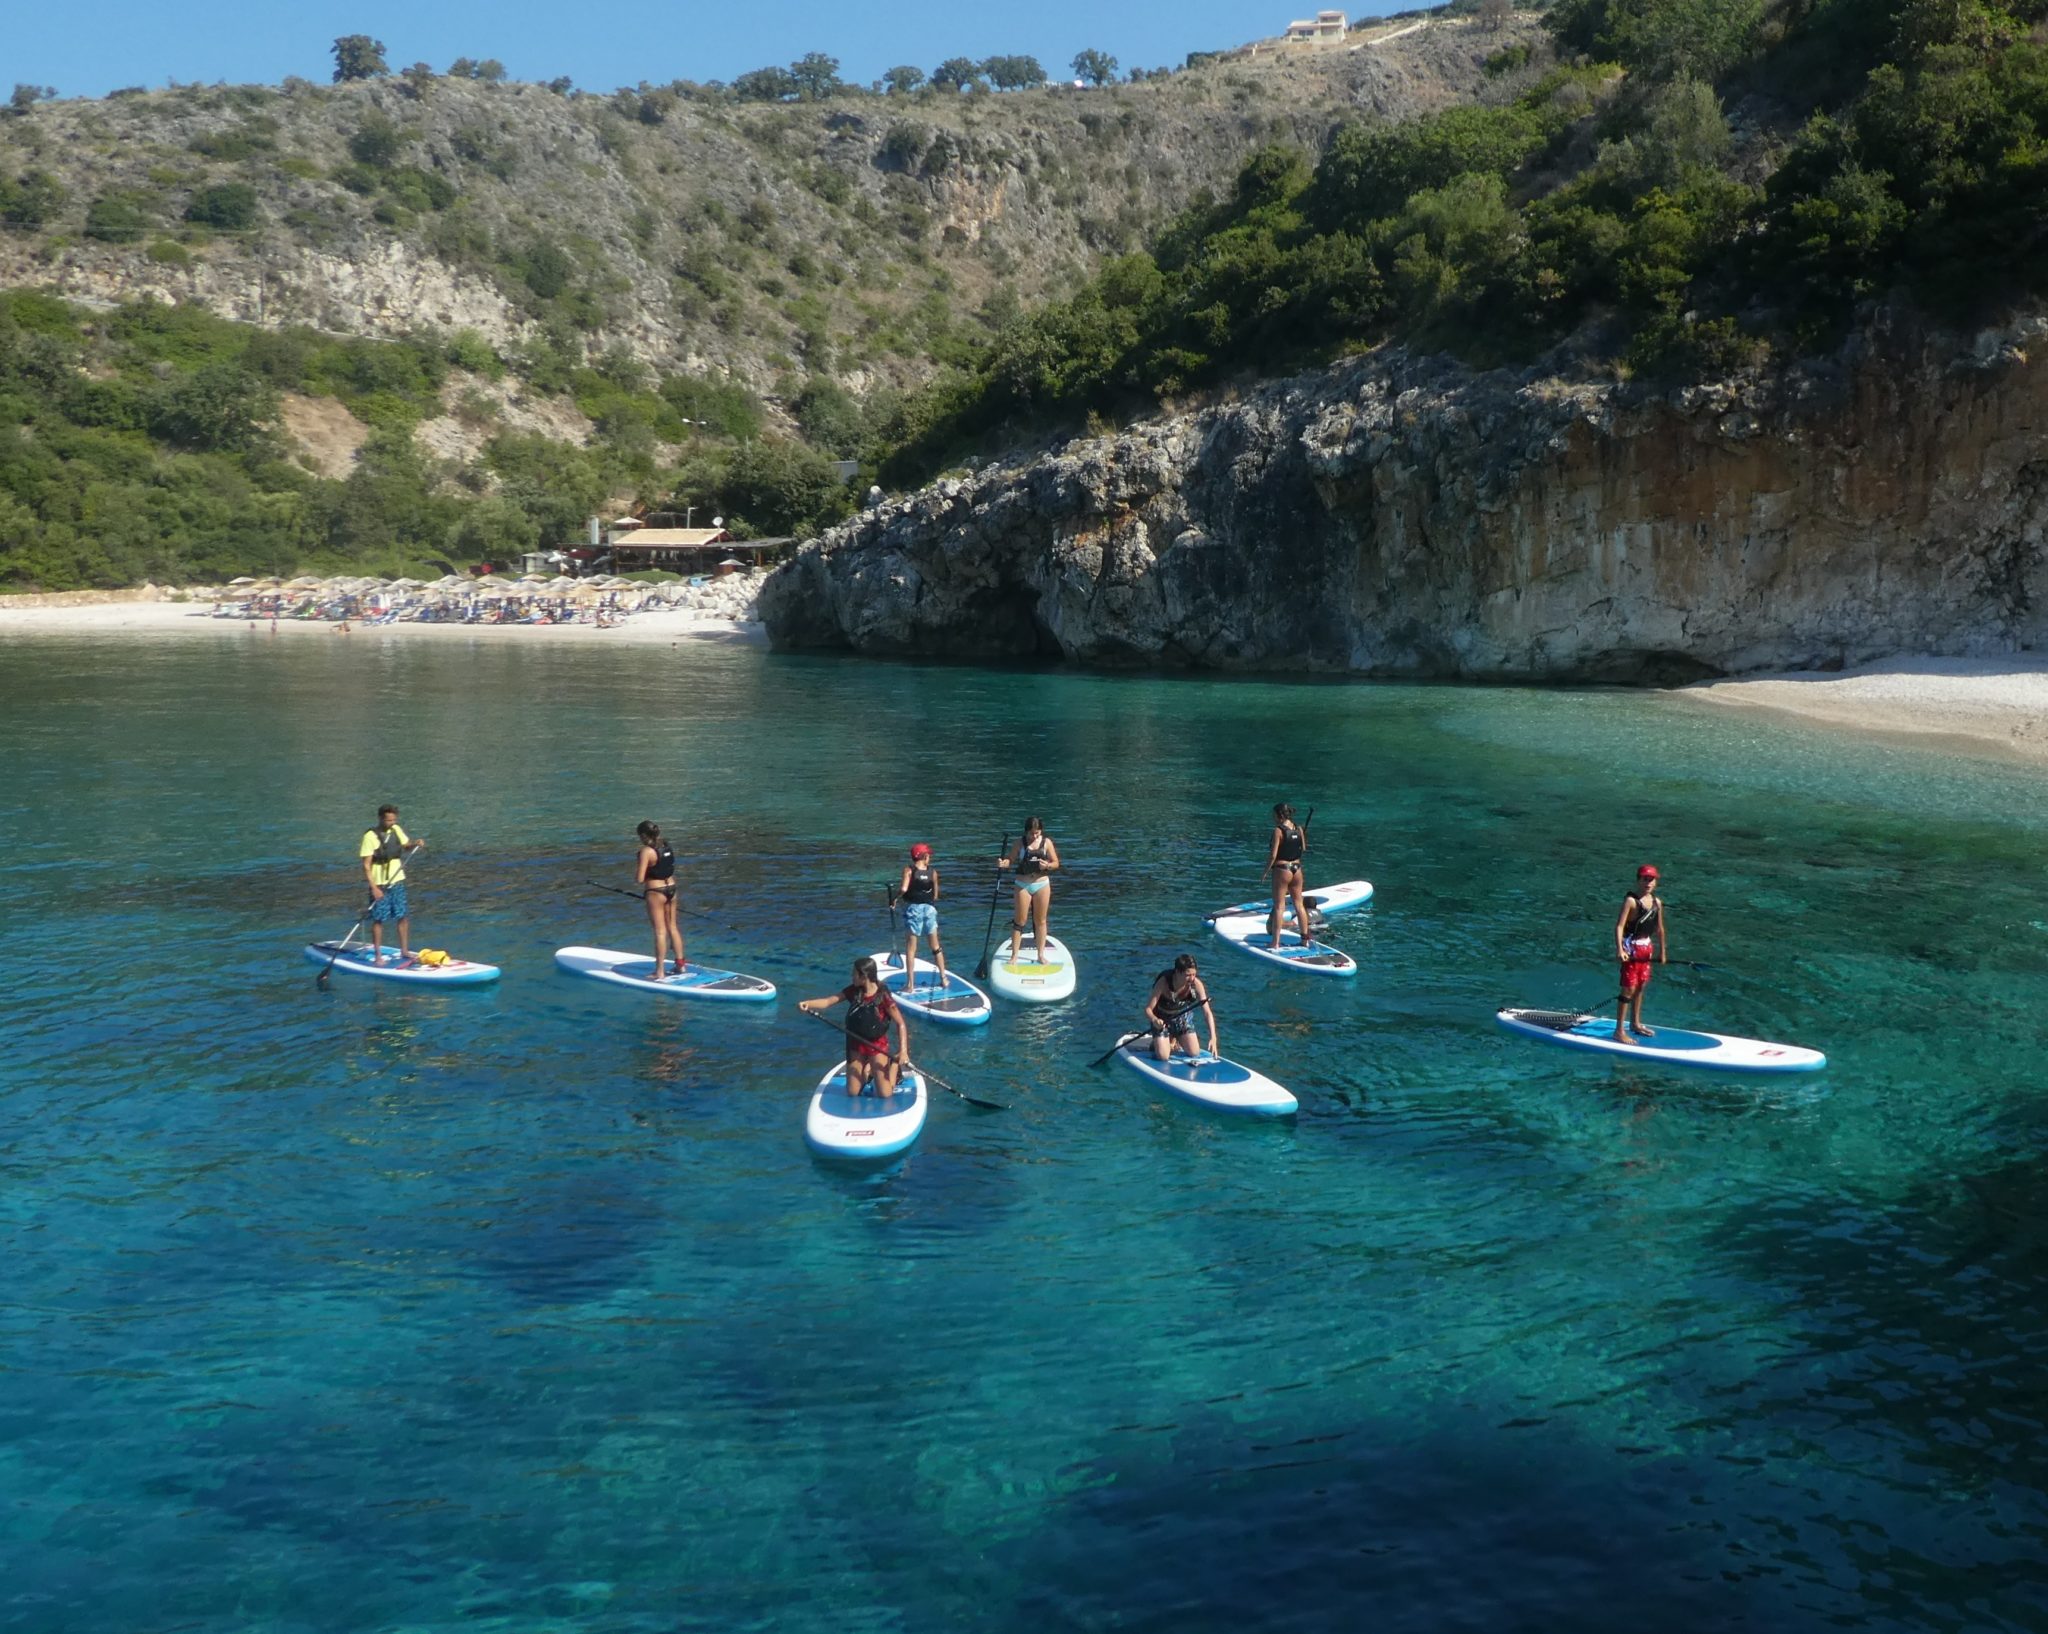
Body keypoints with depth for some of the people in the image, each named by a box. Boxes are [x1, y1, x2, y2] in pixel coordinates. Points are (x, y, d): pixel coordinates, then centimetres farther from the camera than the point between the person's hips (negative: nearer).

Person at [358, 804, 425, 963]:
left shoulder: (396, 830, 2)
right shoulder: (370, 836, -15)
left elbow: (406, 846, 19)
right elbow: (366, 865, -15)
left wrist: (416, 844, -5)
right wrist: (374, 887, -21)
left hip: (397, 881, 6)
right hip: (380, 884, -5)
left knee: (404, 917, 7)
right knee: (379, 920, 1)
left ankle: (404, 951, 18)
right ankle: (377, 955, 10)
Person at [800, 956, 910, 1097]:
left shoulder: (882, 997, -20)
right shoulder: (853, 991, -6)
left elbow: (901, 1024, -18)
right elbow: (828, 1002, -10)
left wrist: (903, 1050, -26)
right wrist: (808, 1004, -29)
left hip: (877, 1045, -4)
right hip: (856, 1044, 4)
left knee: (884, 1094, -5)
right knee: (853, 1093, 9)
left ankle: (894, 1064, 21)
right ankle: (868, 1069, 36)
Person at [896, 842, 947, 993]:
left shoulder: (909, 871, -7)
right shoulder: (933, 872, 0)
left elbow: (903, 889, -22)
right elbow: (935, 895, 2)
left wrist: (895, 896, -3)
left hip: (913, 908, -2)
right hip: (930, 908, 2)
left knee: (911, 948, 4)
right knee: (936, 946, 16)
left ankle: (910, 984, 2)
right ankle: (943, 979, 21)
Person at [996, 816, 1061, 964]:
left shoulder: (1046, 842, -2)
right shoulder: (1020, 842, -4)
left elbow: (1056, 863, 2)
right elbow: (1011, 860, -4)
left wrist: (1047, 865, -20)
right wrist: (1003, 863, -26)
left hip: (1042, 885, 1)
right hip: (1023, 885, -1)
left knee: (1040, 921, 9)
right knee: (1020, 921, 1)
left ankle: (1041, 954, 20)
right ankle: (1014, 955, 9)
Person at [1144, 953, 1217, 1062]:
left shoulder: (1196, 984, -26)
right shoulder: (1163, 982, -32)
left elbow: (1207, 1012, -26)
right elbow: (1148, 1009, -28)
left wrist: (1213, 1038, -36)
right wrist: (1154, 1020, -51)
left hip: (1183, 1017, 3)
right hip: (1161, 1020, -3)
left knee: (1194, 1053, -5)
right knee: (1163, 1056, -15)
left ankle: (1176, 1039, 26)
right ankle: (1157, 1043, 21)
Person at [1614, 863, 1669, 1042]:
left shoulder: (1657, 902, 6)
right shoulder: (1631, 900, -15)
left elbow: (1659, 928, 16)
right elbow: (1619, 926, -23)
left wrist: (1662, 951, 19)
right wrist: (1619, 949, -32)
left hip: (1647, 947, 7)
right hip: (1631, 948, -7)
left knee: (1640, 987, 17)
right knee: (1629, 988, -7)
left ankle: (1635, 1024, 32)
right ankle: (1619, 1031, -4)